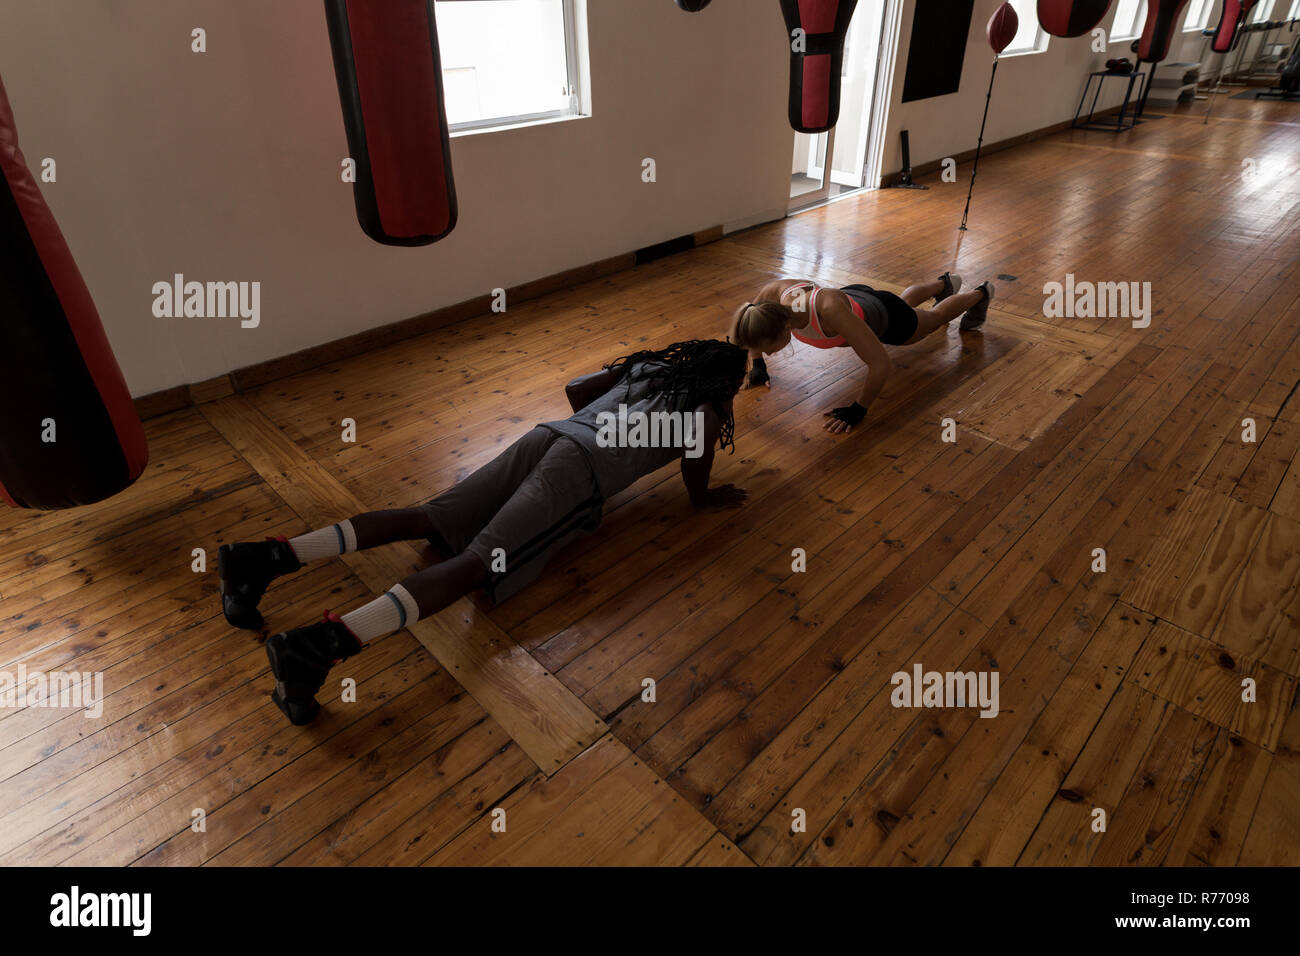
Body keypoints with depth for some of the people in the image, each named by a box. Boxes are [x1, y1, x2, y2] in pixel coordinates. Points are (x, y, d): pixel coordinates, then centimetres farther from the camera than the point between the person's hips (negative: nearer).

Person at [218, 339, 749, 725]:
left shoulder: (645, 366, 33)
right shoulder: (710, 402, 15)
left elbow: (574, 389, 36)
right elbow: (702, 436, -5)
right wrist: (703, 498, 15)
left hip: (546, 436, 7)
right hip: (581, 474, -7)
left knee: (423, 521, -2)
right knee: (475, 565, -22)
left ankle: (271, 556, -13)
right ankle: (324, 645, -38)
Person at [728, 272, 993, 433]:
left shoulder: (830, 309, -54)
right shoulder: (773, 292, -37)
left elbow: (882, 364, -50)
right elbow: (750, 326, -12)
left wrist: (857, 411, -42)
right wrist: (757, 365, -17)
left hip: (884, 317, -5)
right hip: (854, 296, 5)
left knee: (935, 317, 31)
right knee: (906, 301, 40)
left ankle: (980, 293, 63)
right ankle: (944, 283, 73)